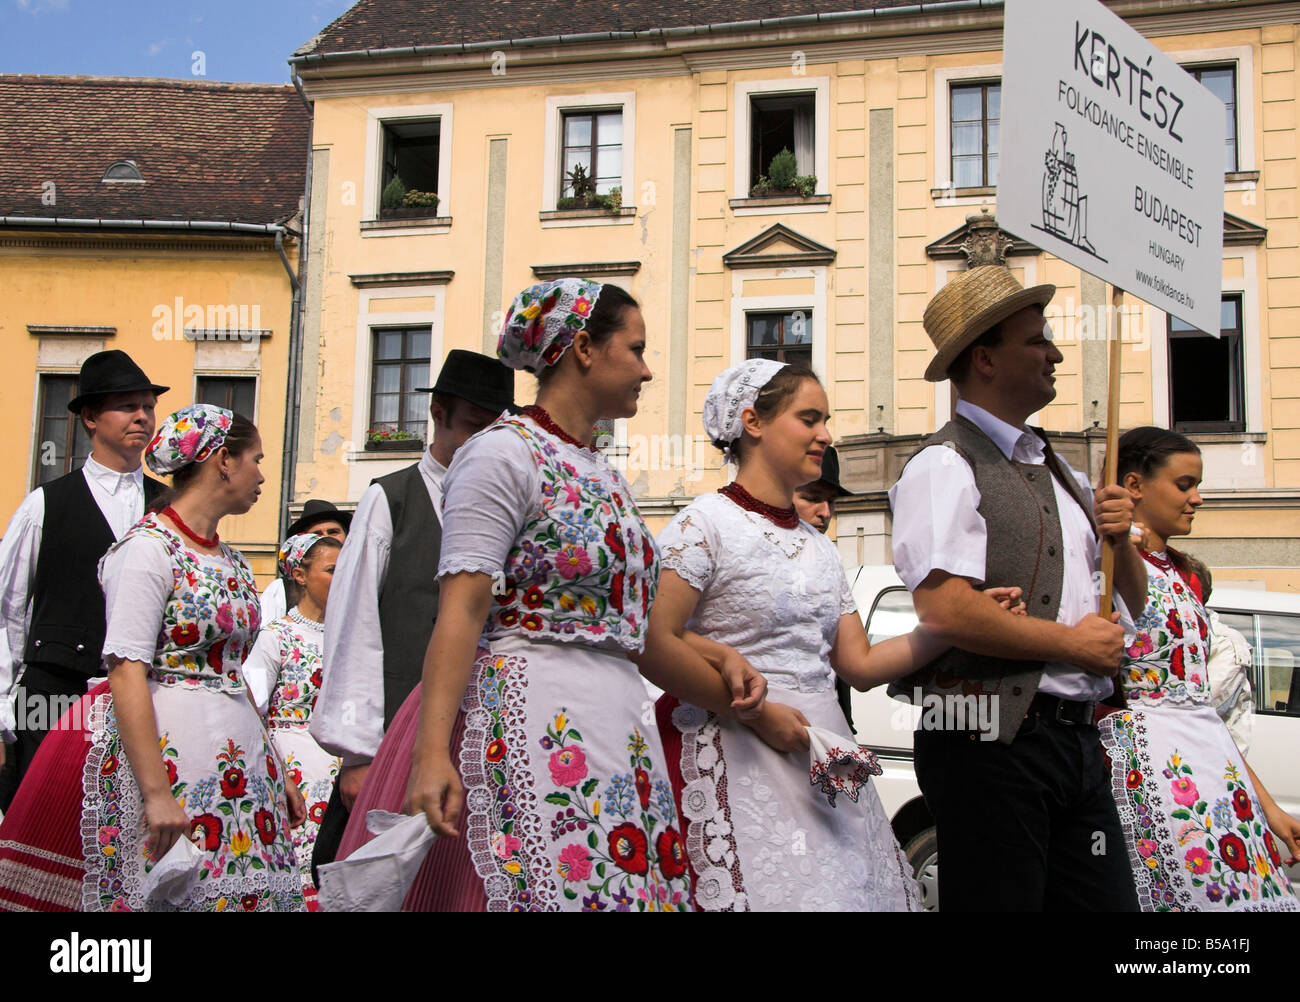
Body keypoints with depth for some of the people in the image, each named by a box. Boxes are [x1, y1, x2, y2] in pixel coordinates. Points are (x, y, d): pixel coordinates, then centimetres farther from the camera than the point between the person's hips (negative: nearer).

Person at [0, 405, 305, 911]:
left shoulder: (231, 562, 15)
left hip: (237, 762, 8)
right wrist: (156, 793, -23)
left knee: (249, 893, 2)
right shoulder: (149, 547, -9)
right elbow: (126, 674, -16)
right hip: (168, 754, -8)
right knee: (166, 896, -6)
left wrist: (274, 772, 19)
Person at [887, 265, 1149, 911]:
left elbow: (1130, 604, 27)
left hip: (1075, 737, 8)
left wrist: (1119, 540, 4)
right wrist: (1075, 642, -10)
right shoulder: (946, 466, -8)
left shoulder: (1058, 472, 19)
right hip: (994, 742, -8)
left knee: (1108, 900, 9)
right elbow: (943, 611, -23)